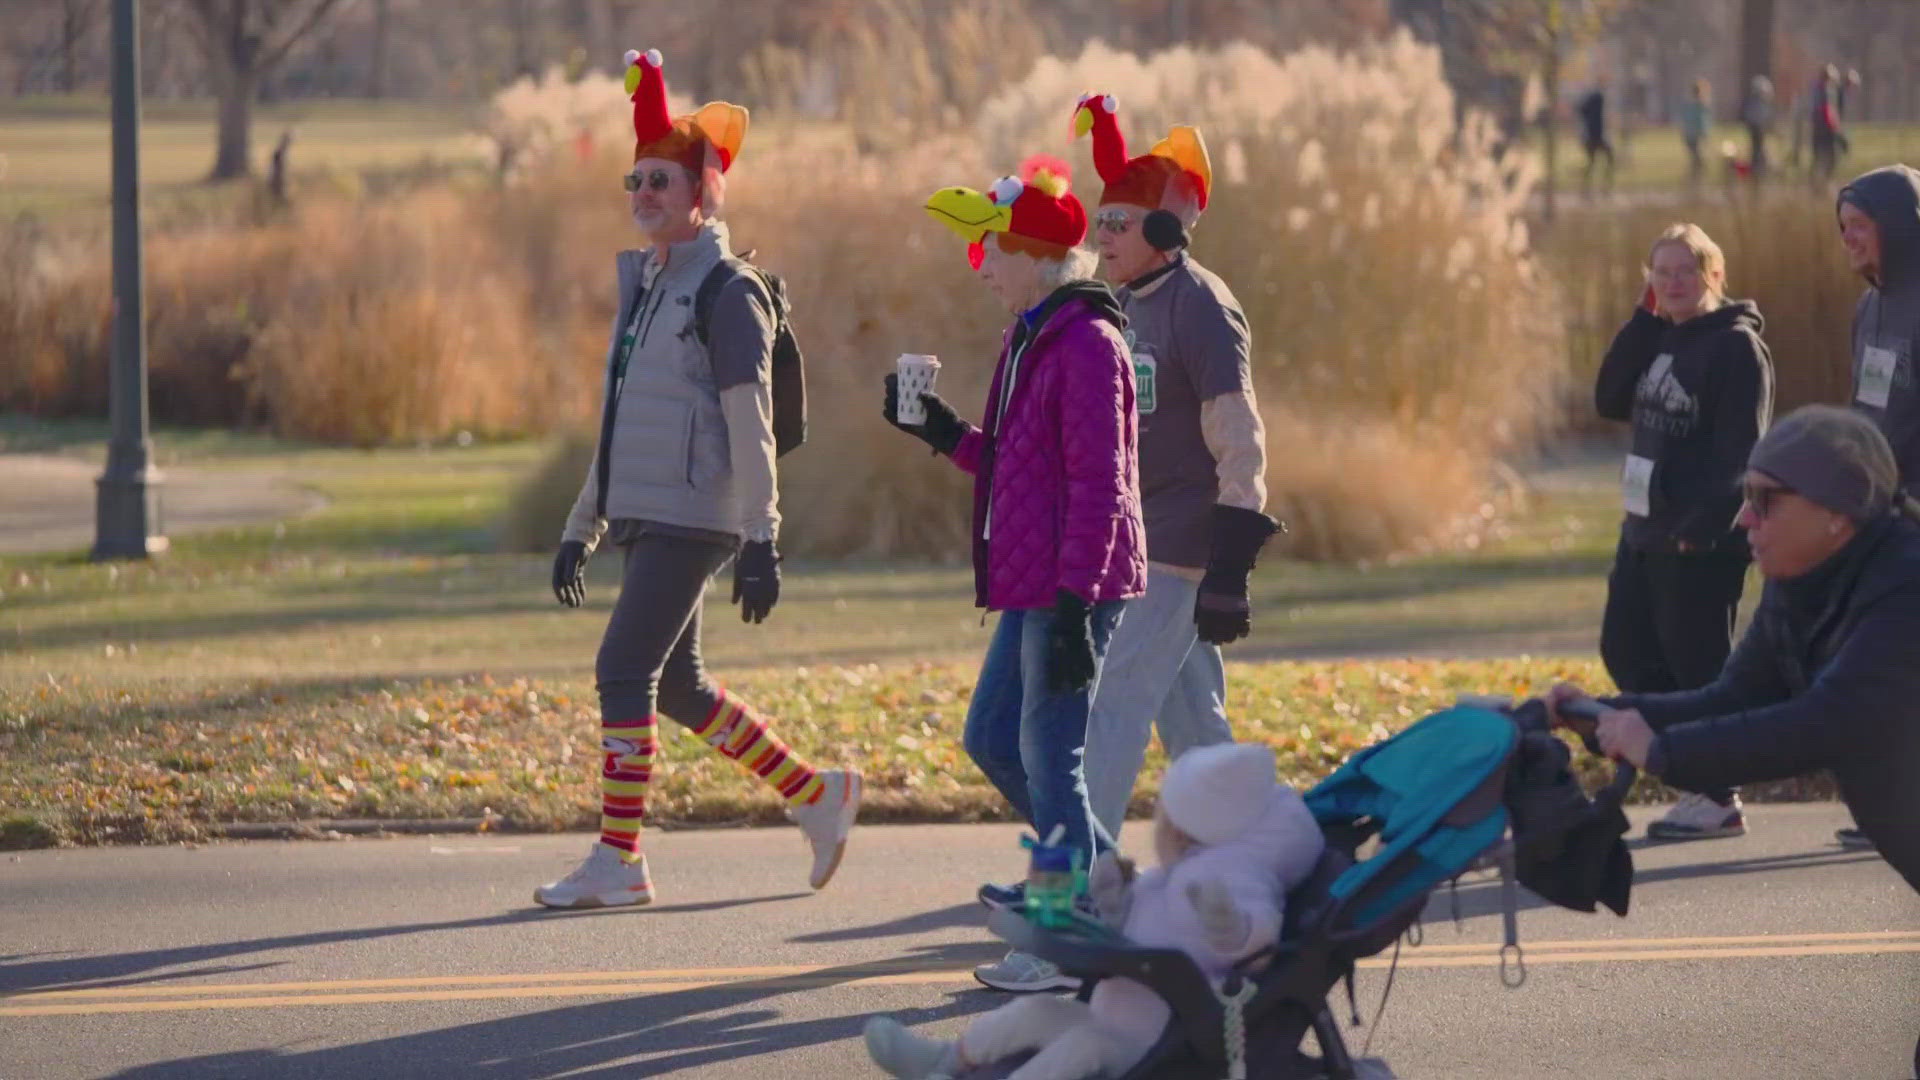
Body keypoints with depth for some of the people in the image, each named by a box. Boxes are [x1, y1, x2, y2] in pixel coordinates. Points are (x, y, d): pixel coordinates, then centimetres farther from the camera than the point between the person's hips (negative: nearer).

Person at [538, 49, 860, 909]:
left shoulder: (728, 295, -9)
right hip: (643, 517, 9)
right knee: (676, 684, 12)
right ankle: (818, 796, 23)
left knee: (623, 670, -12)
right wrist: (581, 528, 21)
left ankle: (618, 860, -8)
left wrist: (760, 543, -18)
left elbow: (750, 428, -14)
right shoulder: (642, 284, 16)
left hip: (691, 519, -9)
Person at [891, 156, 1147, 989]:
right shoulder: (1032, 341, 16)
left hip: (1073, 588, -10)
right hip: (1032, 584, 10)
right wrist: (946, 435, 12)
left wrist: (1075, 605, -24)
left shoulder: (1086, 344, -16)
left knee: (1048, 755, -5)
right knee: (992, 738, 14)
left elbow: (1098, 483, -20)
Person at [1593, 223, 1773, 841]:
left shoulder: (1736, 346, -12)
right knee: (1625, 651, 10)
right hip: (1645, 529, 9)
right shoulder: (1658, 338, 13)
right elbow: (1610, 402, 3)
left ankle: (1718, 798, 5)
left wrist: (1704, 525, -24)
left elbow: (1741, 452, -17)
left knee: (1696, 663, -3)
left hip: (1702, 539, -9)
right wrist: (1646, 320, -3)